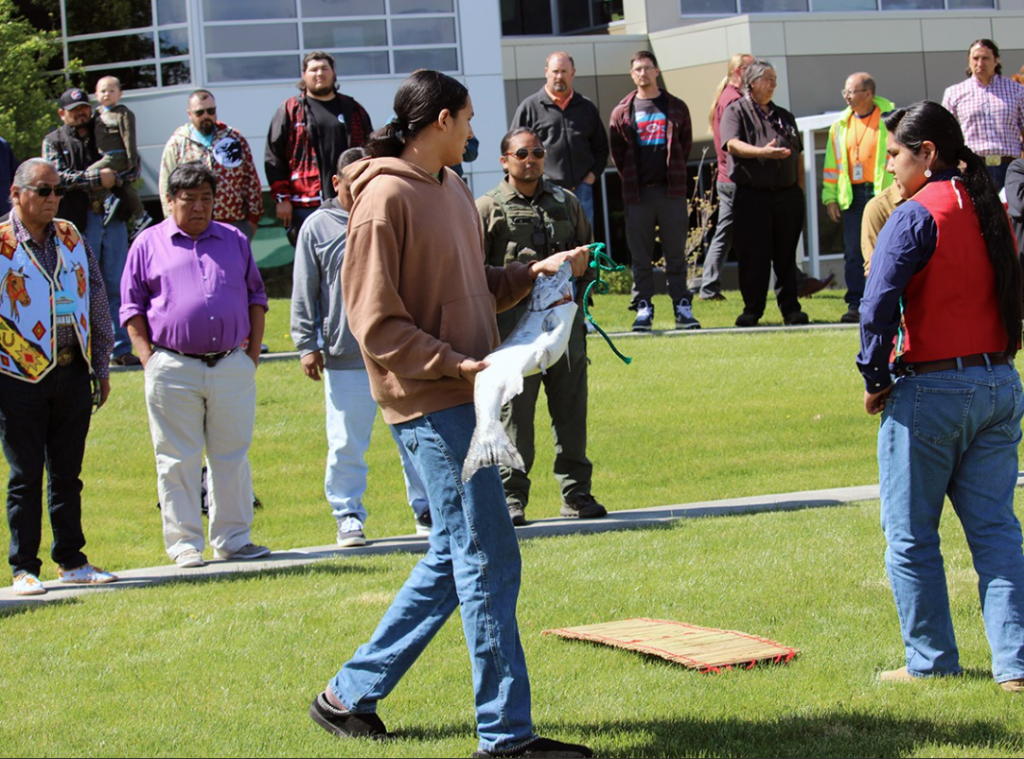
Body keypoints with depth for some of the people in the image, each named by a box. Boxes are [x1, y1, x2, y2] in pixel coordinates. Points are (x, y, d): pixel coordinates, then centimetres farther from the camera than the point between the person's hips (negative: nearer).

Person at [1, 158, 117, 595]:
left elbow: (96, 304, 17)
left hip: (72, 373, 4)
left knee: (67, 474, 11)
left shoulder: (72, 239, 10)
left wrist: (101, 367, 15)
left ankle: (71, 560, 18)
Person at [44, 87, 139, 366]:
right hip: (78, 222, -3)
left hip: (113, 218, 3)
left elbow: (133, 169, 6)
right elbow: (60, 176, -9)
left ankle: (121, 349, 7)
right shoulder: (54, 142, 7)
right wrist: (97, 179, -18)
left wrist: (113, 179, -14)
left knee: (117, 287, 3)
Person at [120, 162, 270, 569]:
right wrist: (148, 357, -4)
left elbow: (256, 297, 18)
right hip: (173, 368, -2)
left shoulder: (235, 241, 15)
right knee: (178, 462, 1)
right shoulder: (148, 244, 6)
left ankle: (233, 538, 14)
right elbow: (132, 306, 6)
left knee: (233, 457, 6)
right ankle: (184, 543, 6)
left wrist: (253, 351, 8)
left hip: (232, 365, 3)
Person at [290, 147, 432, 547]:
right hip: (345, 359, -2)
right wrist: (307, 345, -2)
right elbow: (304, 294, 4)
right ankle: (349, 516, 12)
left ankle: (426, 509, 17)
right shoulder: (318, 227, 3)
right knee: (346, 444, 1)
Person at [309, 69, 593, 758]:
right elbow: (376, 320, -14)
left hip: (464, 396, 10)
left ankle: (351, 695, 24)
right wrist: (454, 363, -20)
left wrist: (534, 273, 10)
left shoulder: (453, 189, 16)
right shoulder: (386, 197, -12)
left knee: (455, 558, 14)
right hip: (431, 402, -10)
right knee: (489, 559, -8)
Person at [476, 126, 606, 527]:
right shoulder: (488, 208, 2)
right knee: (513, 412, -4)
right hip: (513, 323, -4)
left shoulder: (566, 203, 15)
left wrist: (576, 294, 12)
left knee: (571, 409, 6)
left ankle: (576, 492, 13)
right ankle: (511, 497, 1)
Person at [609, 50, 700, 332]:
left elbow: (686, 143, 13)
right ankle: (643, 308, 5)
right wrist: (630, 179, 6)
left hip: (671, 191, 0)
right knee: (640, 256, 1)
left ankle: (682, 308, 3)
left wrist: (676, 174, 7)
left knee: (676, 253, 0)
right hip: (638, 193, 0)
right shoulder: (622, 112, 8)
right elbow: (617, 151, 11)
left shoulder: (676, 108, 9)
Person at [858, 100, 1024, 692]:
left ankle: (931, 661, 11)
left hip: (931, 392, -7)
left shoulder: (917, 215, -13)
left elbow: (879, 305, -20)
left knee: (912, 537, 6)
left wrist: (876, 379, -9)